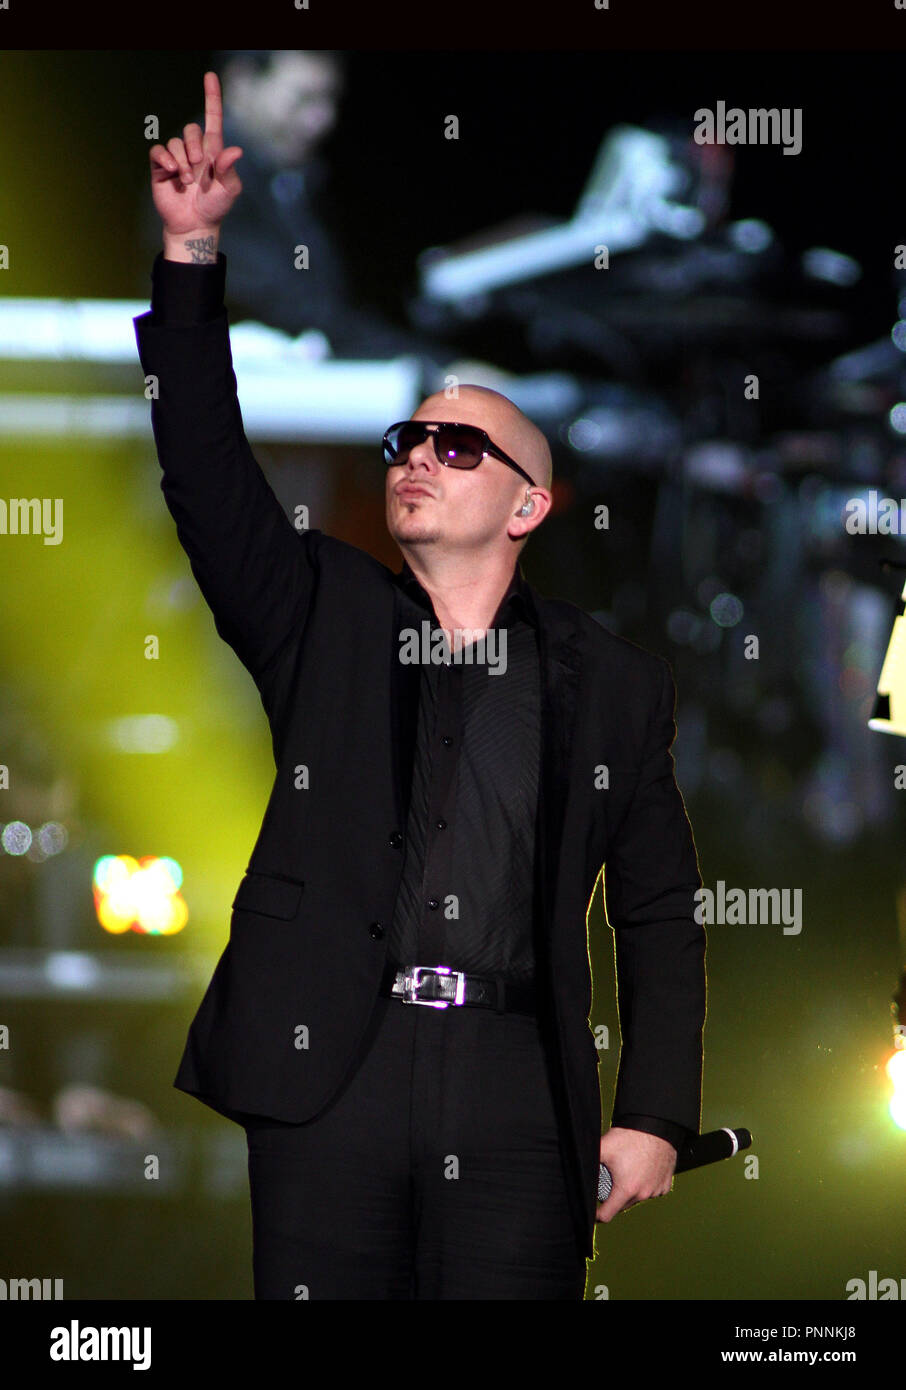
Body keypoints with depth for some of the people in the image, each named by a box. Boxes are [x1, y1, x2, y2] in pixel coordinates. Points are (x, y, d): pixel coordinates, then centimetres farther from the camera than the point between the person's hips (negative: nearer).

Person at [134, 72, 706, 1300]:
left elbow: (660, 914, 12)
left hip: (518, 1100, 0)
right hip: (328, 1078, 1)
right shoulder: (324, 618, 12)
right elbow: (208, 472, -1)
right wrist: (192, 256, -11)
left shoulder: (611, 685, 10)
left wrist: (657, 1115, 3)